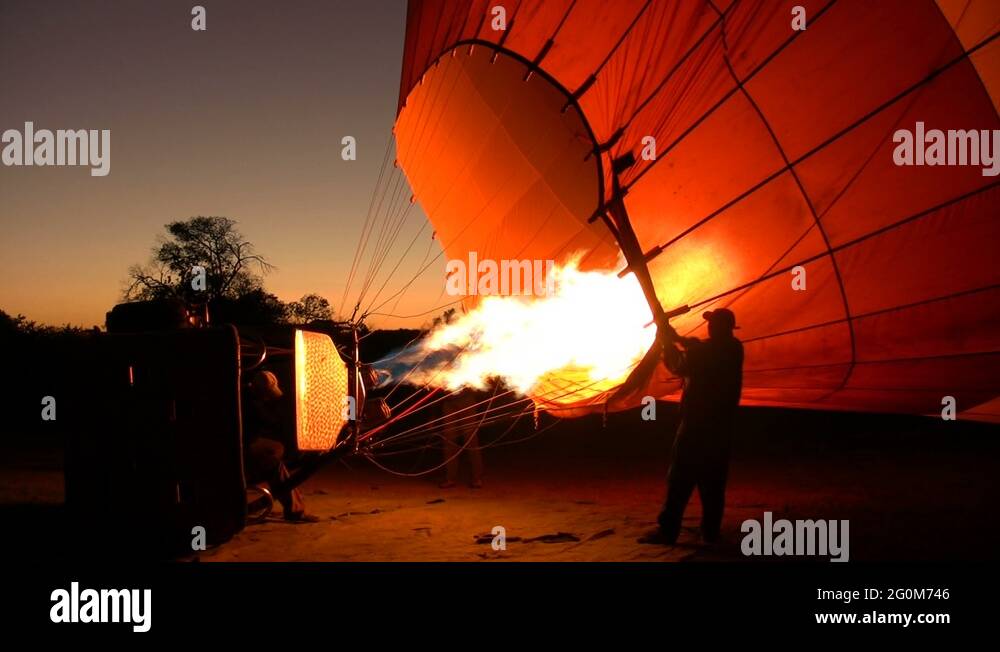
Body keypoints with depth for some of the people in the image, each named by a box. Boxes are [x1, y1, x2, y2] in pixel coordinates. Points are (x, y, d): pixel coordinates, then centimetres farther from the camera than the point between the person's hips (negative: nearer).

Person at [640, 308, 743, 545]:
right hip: (721, 425, 7)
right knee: (713, 479, 10)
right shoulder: (734, 349, 9)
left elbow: (679, 366, -3)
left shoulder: (704, 350, -13)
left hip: (697, 423, -7)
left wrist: (667, 342, 7)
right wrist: (675, 338, 21)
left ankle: (668, 531, -7)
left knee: (680, 478, -5)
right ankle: (711, 530, 11)